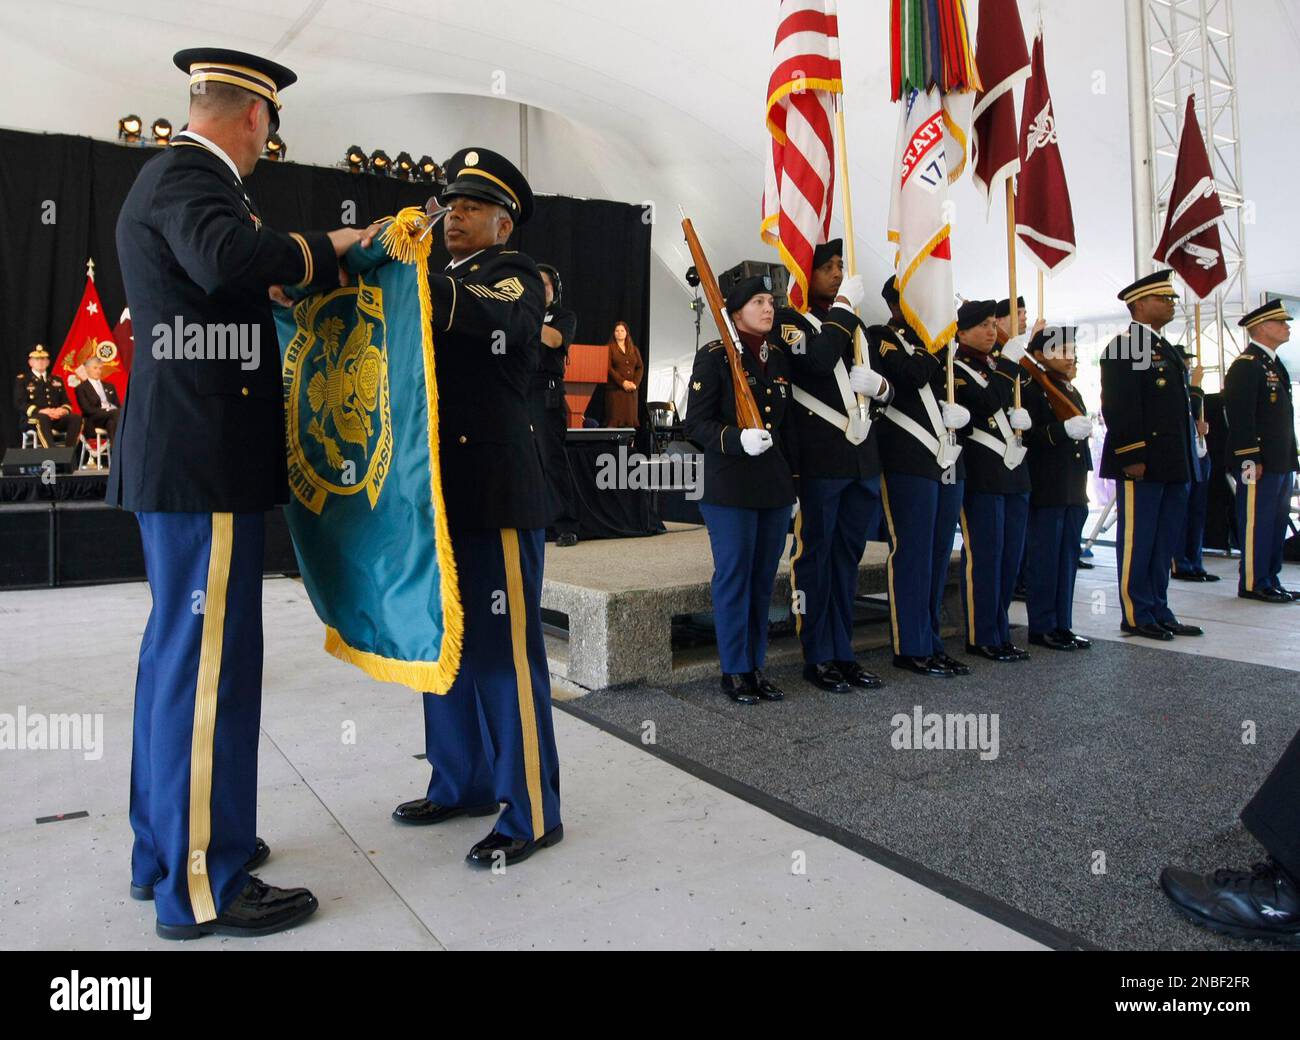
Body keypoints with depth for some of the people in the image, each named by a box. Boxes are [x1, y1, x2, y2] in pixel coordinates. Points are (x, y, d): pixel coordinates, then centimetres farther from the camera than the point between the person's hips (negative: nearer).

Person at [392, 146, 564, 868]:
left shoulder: (515, 273, 0)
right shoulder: (440, 281, 22)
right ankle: (462, 784, 29)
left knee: (502, 648, -5)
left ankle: (532, 815, 6)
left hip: (495, 490, -8)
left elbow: (493, 321, -23)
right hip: (439, 489, 8)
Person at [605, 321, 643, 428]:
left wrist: (635, 383, -6)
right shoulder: (609, 348, 4)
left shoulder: (634, 349, 17)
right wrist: (622, 382, -14)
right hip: (615, 388, -4)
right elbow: (608, 368, -6)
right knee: (615, 419, -9)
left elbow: (640, 367, 11)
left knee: (630, 419, -1)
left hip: (631, 390, 4)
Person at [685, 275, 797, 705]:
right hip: (730, 487, -6)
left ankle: (756, 666, 20)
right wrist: (738, 439, -25)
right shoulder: (714, 356, -5)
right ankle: (734, 671, 11)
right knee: (734, 576, -1)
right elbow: (696, 422, -10)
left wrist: (793, 475, 16)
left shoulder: (779, 357, 14)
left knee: (764, 578, 10)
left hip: (775, 486, 6)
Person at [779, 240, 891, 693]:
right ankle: (818, 657, 12)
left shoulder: (855, 325, 20)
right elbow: (819, 357, -23)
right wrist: (844, 307, -10)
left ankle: (843, 652, 21)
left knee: (848, 556, 11)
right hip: (819, 462, -7)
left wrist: (878, 385, -2)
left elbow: (885, 394, 21)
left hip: (863, 459, 7)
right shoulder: (789, 319, -1)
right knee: (816, 556, 1)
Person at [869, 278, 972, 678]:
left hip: (948, 461, 8)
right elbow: (912, 375, -18)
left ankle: (931, 641, 18)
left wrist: (958, 411, 7)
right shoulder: (879, 338, -2)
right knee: (912, 553, -5)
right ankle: (911, 648, 2)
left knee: (938, 554, 9)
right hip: (909, 461, -8)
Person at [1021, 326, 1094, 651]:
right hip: (1046, 492, -8)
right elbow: (1025, 435, -18)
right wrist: (1064, 429, -27)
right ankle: (1042, 628, 4)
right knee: (1044, 559, -3)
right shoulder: (1031, 391, -7)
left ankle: (1062, 625, 17)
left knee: (1068, 559, 10)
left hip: (1073, 492, 9)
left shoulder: (1073, 393, 21)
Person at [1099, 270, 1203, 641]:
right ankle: (1136, 616, 7)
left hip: (1173, 466, 9)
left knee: (1165, 542, 13)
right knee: (1137, 542, -1)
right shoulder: (1122, 349, -9)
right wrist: (1132, 458, -20)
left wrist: (1187, 461, 19)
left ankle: (1159, 611, 22)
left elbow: (1180, 405, 23)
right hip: (1142, 465, -9)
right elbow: (1118, 408, -17)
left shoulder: (1168, 349, 20)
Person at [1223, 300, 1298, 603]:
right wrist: (1250, 460, -21)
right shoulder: (1246, 365, -12)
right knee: (1256, 524, -4)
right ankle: (1253, 584, 4)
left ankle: (1270, 580, 21)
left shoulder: (1273, 364, 19)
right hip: (1259, 464, -10)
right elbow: (1240, 417, -19)